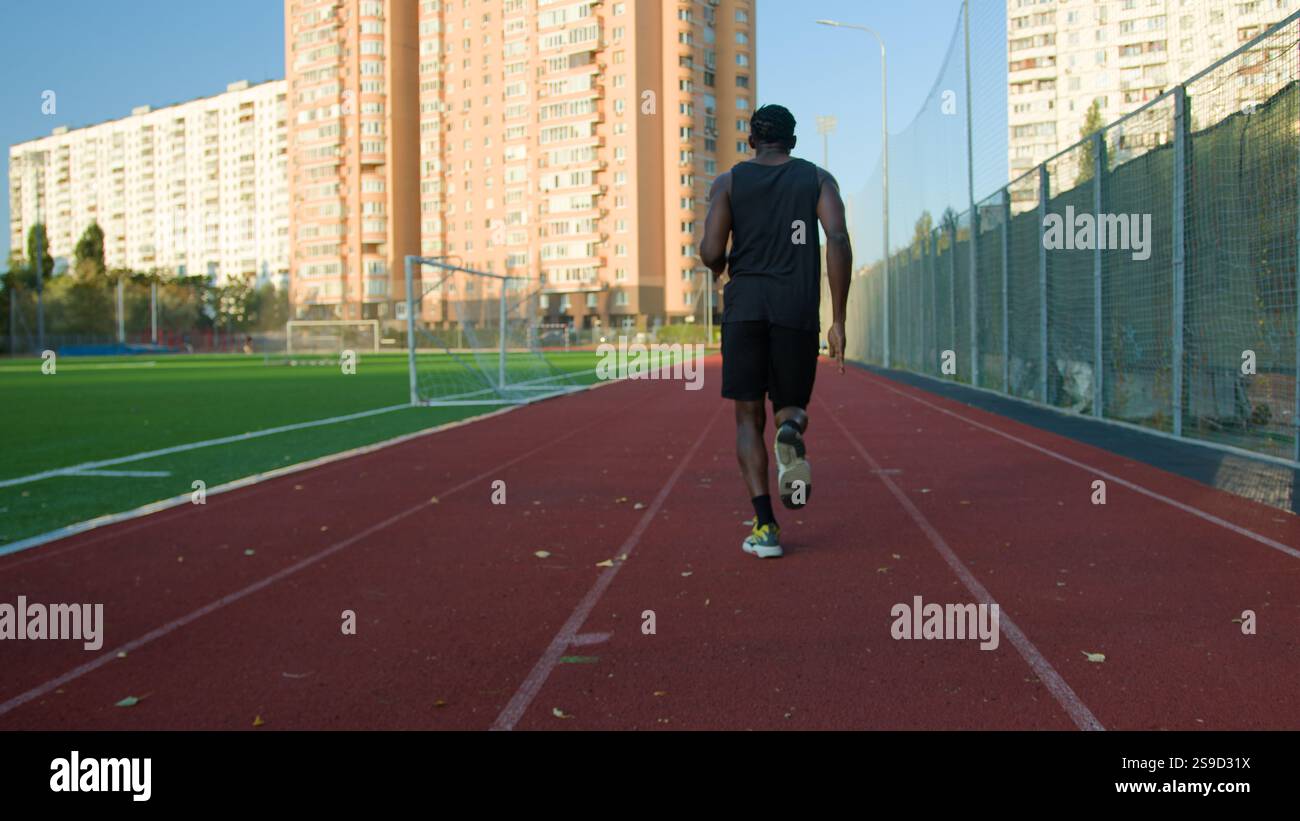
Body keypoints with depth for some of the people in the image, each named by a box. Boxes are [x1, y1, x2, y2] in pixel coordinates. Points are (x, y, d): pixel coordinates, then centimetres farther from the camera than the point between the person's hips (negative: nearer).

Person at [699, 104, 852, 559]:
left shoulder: (729, 181, 10)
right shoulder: (819, 178, 12)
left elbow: (711, 252, -1)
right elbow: (838, 241, -4)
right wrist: (838, 320, -3)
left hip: (744, 304, 0)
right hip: (798, 309, 0)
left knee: (749, 417, 6)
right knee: (791, 407, 16)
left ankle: (765, 526, -8)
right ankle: (791, 432, -23)